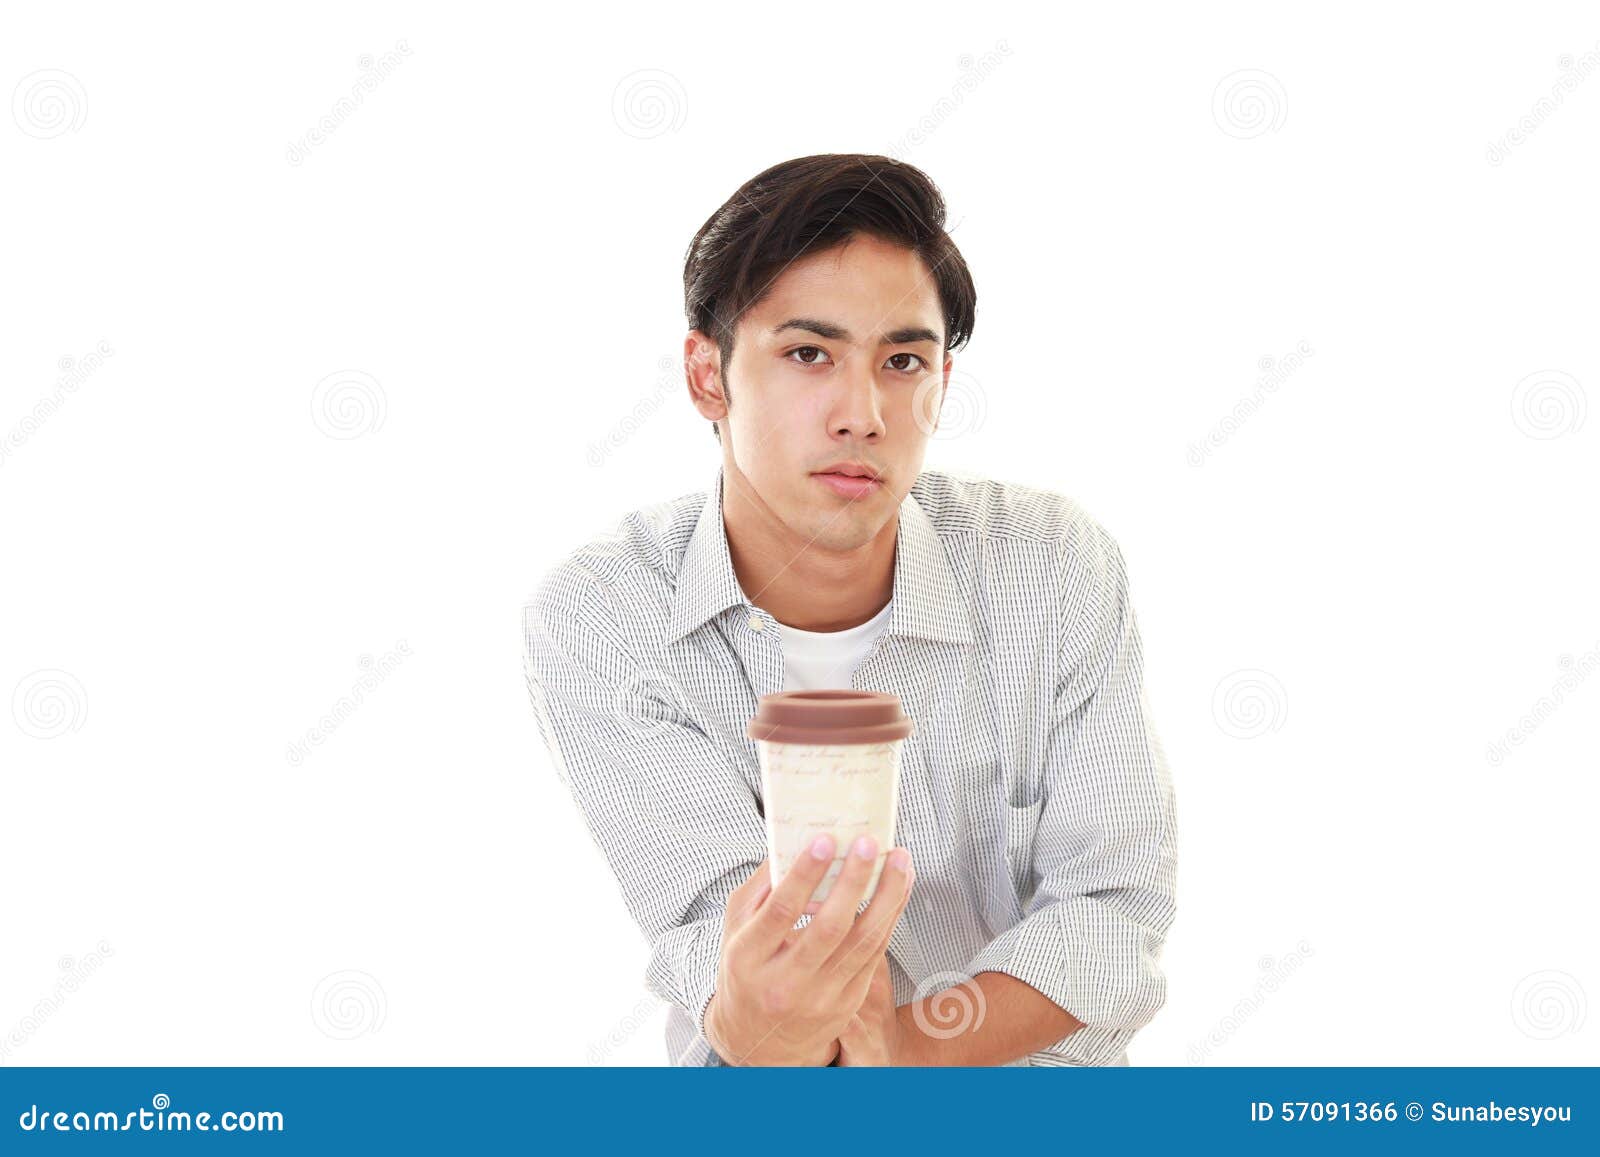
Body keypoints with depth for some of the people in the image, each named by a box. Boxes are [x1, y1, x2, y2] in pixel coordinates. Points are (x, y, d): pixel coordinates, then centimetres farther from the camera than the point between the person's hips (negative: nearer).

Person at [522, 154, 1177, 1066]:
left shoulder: (1062, 569, -8)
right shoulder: (591, 623, -11)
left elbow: (1117, 910, -8)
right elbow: (714, 909, -17)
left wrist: (906, 1044, -24)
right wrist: (752, 1020, -41)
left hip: (1038, 1068, 1)